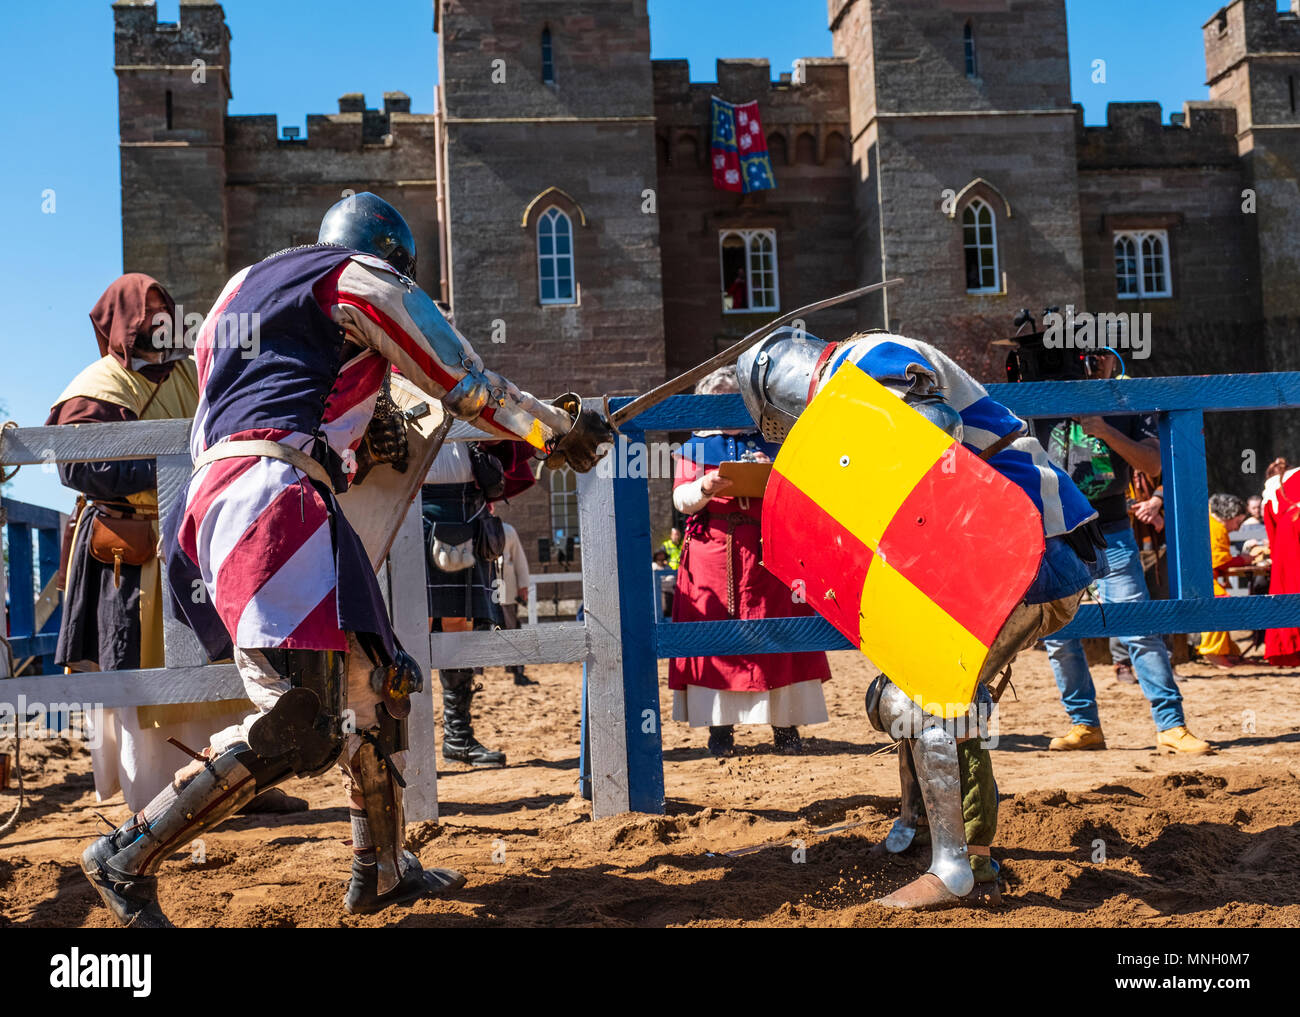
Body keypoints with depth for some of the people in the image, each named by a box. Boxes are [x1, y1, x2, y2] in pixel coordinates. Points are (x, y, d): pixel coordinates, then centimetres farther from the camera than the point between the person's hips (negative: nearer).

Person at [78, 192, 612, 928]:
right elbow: (466, 384, 9)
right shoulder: (364, 277, 8)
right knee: (299, 726, -14)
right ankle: (129, 857, -9)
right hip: (273, 499, -9)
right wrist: (561, 430, 21)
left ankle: (382, 870, 19)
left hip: (216, 494, 9)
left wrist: (354, 437, 22)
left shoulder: (245, 287, 30)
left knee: (377, 681, 14)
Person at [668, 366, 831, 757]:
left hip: (763, 553, 0)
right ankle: (719, 726, 2)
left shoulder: (767, 444, 15)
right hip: (710, 558, 0)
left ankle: (785, 724, 3)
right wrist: (704, 488, -18)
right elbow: (681, 499, 3)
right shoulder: (693, 448, 13)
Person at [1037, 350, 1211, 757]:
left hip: (1111, 534, -1)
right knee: (1058, 636, 2)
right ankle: (1085, 725, 15)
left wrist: (1106, 431, -19)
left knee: (1140, 631, -7)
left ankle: (1171, 726, 0)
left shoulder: (1130, 407, 5)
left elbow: (1153, 465, -6)